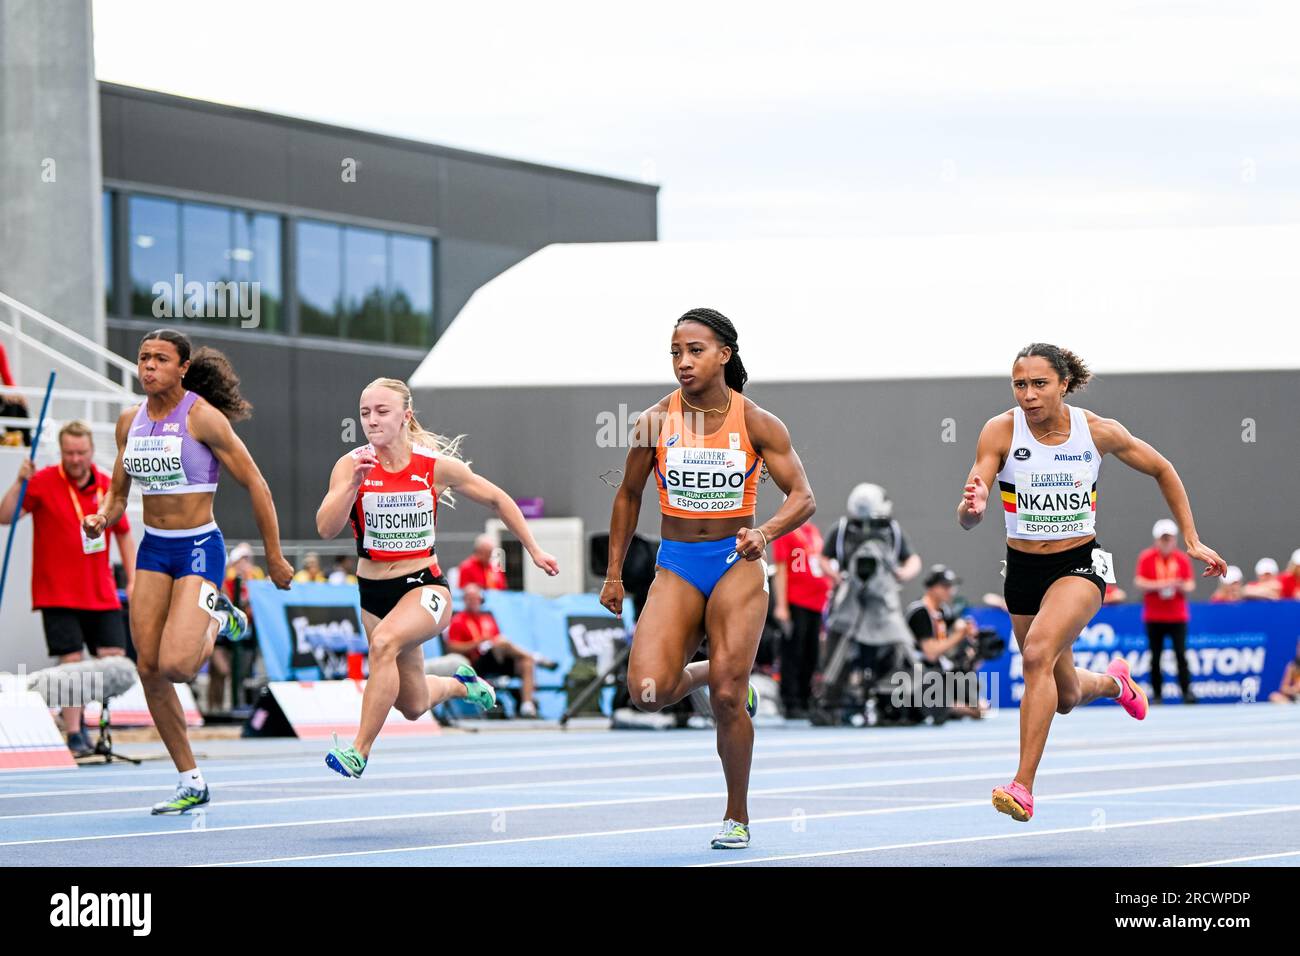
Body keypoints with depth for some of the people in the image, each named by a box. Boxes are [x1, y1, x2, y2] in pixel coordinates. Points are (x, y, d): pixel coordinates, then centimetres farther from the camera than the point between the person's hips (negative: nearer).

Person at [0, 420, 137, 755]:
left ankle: (78, 711, 23)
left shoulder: (108, 487, 4)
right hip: (58, 593, -4)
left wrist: (132, 580, 9)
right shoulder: (44, 482, -6)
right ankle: (75, 736, 1)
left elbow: (124, 534, 16)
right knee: (71, 663, -8)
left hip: (101, 593, 4)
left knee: (114, 659, -1)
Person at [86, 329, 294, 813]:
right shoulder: (131, 421, 6)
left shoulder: (202, 417, -12)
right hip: (152, 550, 6)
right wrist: (102, 518, -7)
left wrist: (274, 556, -5)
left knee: (175, 665, -20)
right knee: (149, 670, 1)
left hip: (199, 549, -6)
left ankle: (217, 620, 15)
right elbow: (117, 493, 16)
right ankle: (191, 783, 13)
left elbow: (256, 485, -8)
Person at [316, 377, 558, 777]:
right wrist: (353, 485, -34)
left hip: (425, 586, -3)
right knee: (413, 705, 11)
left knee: (384, 642, -34)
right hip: (374, 593, 3)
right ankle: (460, 685, 47)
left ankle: (359, 752, -29)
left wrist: (534, 551, 11)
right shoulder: (351, 465, -8)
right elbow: (326, 529, -20)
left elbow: (496, 499, 8)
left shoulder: (436, 466, -7)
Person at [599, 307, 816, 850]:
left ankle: (736, 816, 11)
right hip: (676, 565, 2)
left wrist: (765, 532, -26)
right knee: (648, 692, -17)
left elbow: (803, 498, -6)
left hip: (737, 563, -2)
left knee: (726, 698, -10)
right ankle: (708, 673, 19)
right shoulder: (655, 422, -2)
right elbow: (629, 495, 12)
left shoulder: (756, 424, -6)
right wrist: (614, 573, 10)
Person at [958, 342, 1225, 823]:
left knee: (1037, 652, -30)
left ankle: (1023, 785, -30)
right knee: (1065, 697, 15)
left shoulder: (1099, 431, -11)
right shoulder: (1000, 431, -13)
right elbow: (967, 519, -19)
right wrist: (971, 507, -44)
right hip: (1023, 569, 2)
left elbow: (1162, 470, 7)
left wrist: (1192, 540, 6)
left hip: (1080, 566, -2)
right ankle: (1112, 680, 53)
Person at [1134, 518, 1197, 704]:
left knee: (1181, 654, -10)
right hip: (1153, 617, 0)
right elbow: (1140, 583, -6)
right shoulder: (1146, 558, -1)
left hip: (1178, 616, 0)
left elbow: (1190, 585, 2)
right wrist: (1160, 585, -19)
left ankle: (1186, 692, -8)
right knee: (1155, 657, 2)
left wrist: (1182, 586, -20)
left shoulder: (1182, 559, 2)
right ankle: (1157, 694, 8)